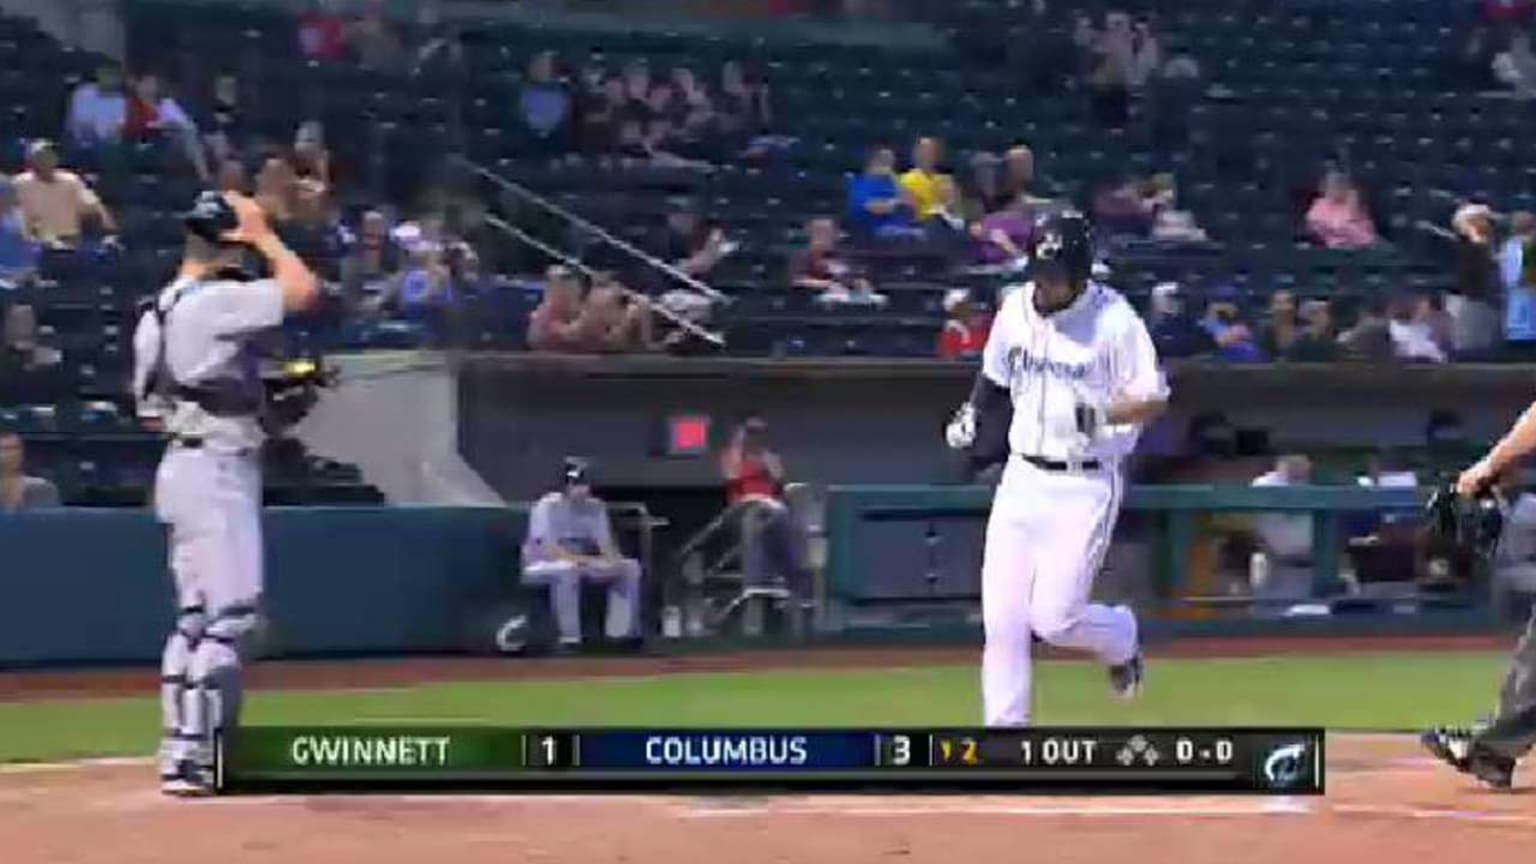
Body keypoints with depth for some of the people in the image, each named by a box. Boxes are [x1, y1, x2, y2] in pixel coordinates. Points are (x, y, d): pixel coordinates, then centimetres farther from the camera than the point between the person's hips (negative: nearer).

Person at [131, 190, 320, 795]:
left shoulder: (157, 312, 14)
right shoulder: (212, 301, -15)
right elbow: (304, 290, -20)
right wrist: (263, 234, -8)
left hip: (184, 465, 10)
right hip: (217, 469, -10)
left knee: (194, 617, 14)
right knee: (229, 613, -9)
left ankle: (182, 753, 16)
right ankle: (192, 759, -12)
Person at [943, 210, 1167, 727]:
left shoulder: (1114, 320, -14)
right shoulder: (1015, 308, 4)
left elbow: (1154, 400, -13)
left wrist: (1101, 414, -28)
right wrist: (972, 415, 9)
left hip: (1085, 487, -5)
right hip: (1021, 479, 5)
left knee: (1054, 618, -9)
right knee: (1001, 620, 0)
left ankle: (1121, 636, 25)